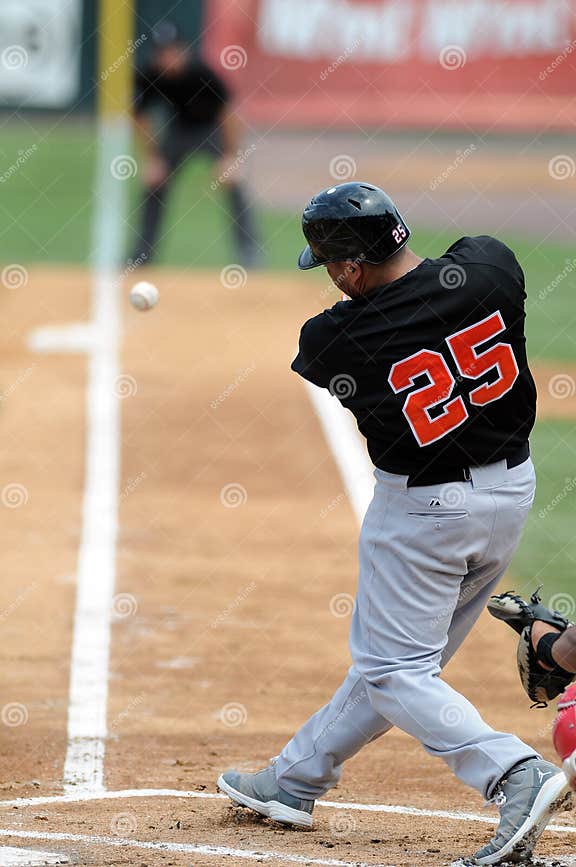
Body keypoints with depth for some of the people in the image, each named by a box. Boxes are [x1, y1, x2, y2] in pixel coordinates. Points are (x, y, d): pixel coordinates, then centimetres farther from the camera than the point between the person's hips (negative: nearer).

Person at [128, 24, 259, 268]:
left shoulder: (201, 72, -31)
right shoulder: (149, 76, -21)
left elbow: (228, 112, -24)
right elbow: (140, 118, -6)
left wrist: (231, 157, -25)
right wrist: (150, 158, -9)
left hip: (214, 127, -4)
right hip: (178, 128, 4)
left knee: (232, 184, -19)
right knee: (154, 184, -2)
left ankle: (249, 252, -13)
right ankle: (141, 255, 10)